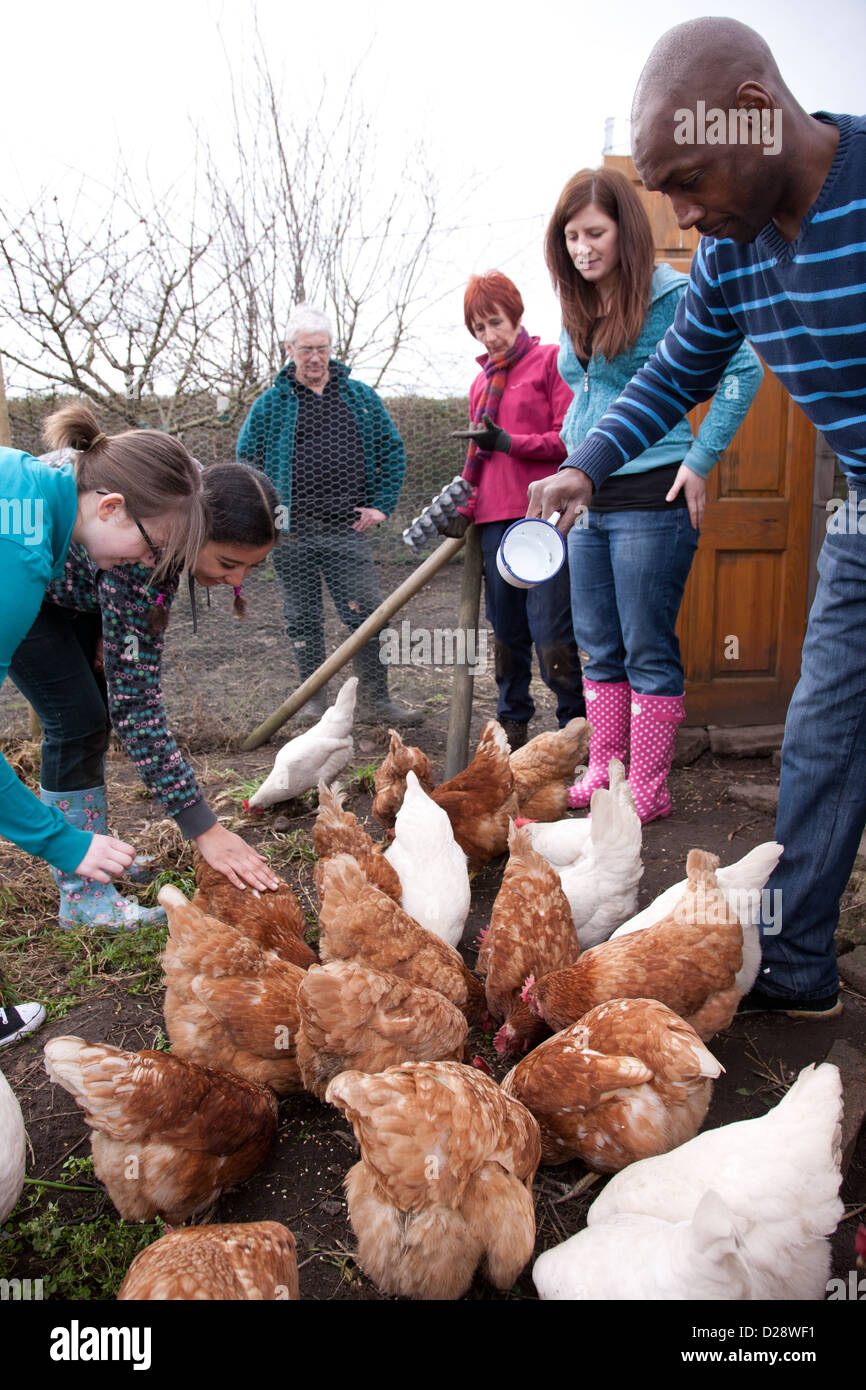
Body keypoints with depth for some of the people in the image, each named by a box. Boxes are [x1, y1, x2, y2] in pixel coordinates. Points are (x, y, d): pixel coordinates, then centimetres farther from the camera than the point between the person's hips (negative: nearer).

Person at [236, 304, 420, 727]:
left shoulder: (360, 397, 11)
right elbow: (246, 460, 12)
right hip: (291, 533, 0)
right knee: (302, 620, 7)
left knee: (368, 613, -3)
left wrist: (381, 505, 6)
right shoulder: (271, 404, 7)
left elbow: (393, 451, 15)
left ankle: (374, 700, 6)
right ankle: (314, 700, 18)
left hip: (347, 530, 1)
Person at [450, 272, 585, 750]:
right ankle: (511, 725, 21)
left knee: (549, 630, -10)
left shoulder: (551, 360, 3)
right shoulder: (481, 382, 21)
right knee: (506, 630, 9)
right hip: (495, 520, 6)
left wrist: (510, 443, -14)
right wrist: (463, 508, 11)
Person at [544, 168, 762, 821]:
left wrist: (700, 460, -11)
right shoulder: (577, 308, 13)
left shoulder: (670, 295, -7)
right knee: (600, 650, 11)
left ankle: (647, 789, 8)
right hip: (587, 500, 7)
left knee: (648, 651, -2)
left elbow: (742, 370, -8)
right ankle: (604, 773, 21)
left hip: (650, 498, -7)